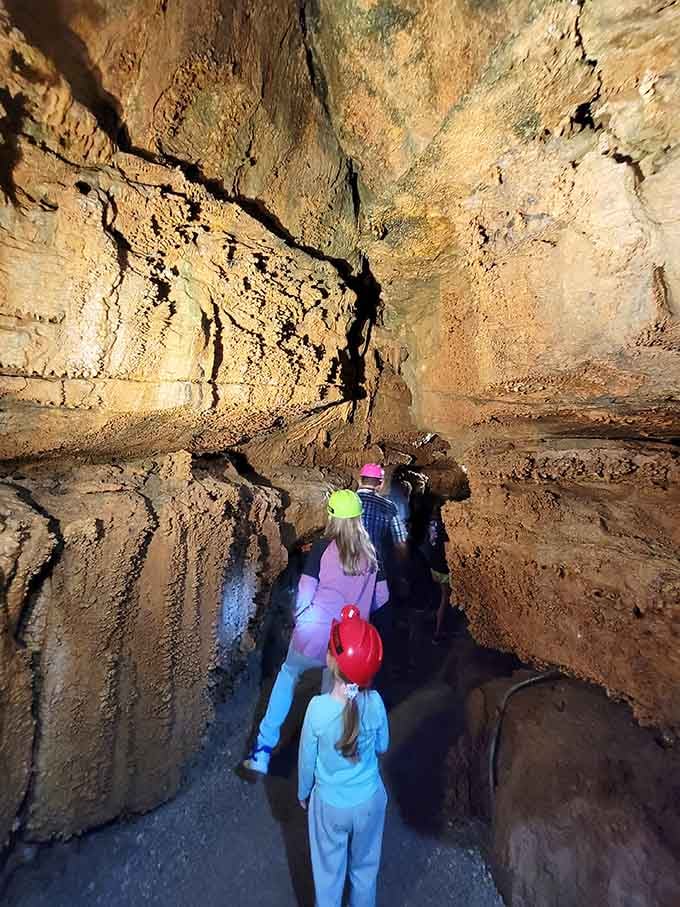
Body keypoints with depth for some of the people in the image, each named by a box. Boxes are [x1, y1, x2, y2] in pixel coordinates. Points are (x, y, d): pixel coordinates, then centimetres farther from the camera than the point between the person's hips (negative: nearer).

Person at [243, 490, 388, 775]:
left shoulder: (322, 548, -13)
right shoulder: (371, 553, -2)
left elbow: (305, 594, -10)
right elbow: (381, 597, 7)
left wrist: (299, 619, 11)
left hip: (314, 632, -2)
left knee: (288, 675, 24)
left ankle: (263, 750, 27)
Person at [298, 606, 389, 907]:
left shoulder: (318, 707, -32)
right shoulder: (375, 702, -26)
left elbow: (307, 759, -14)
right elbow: (382, 747, -6)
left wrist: (303, 793, 5)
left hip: (330, 804, -1)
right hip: (370, 801, 2)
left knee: (329, 873, 26)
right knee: (365, 868, 29)